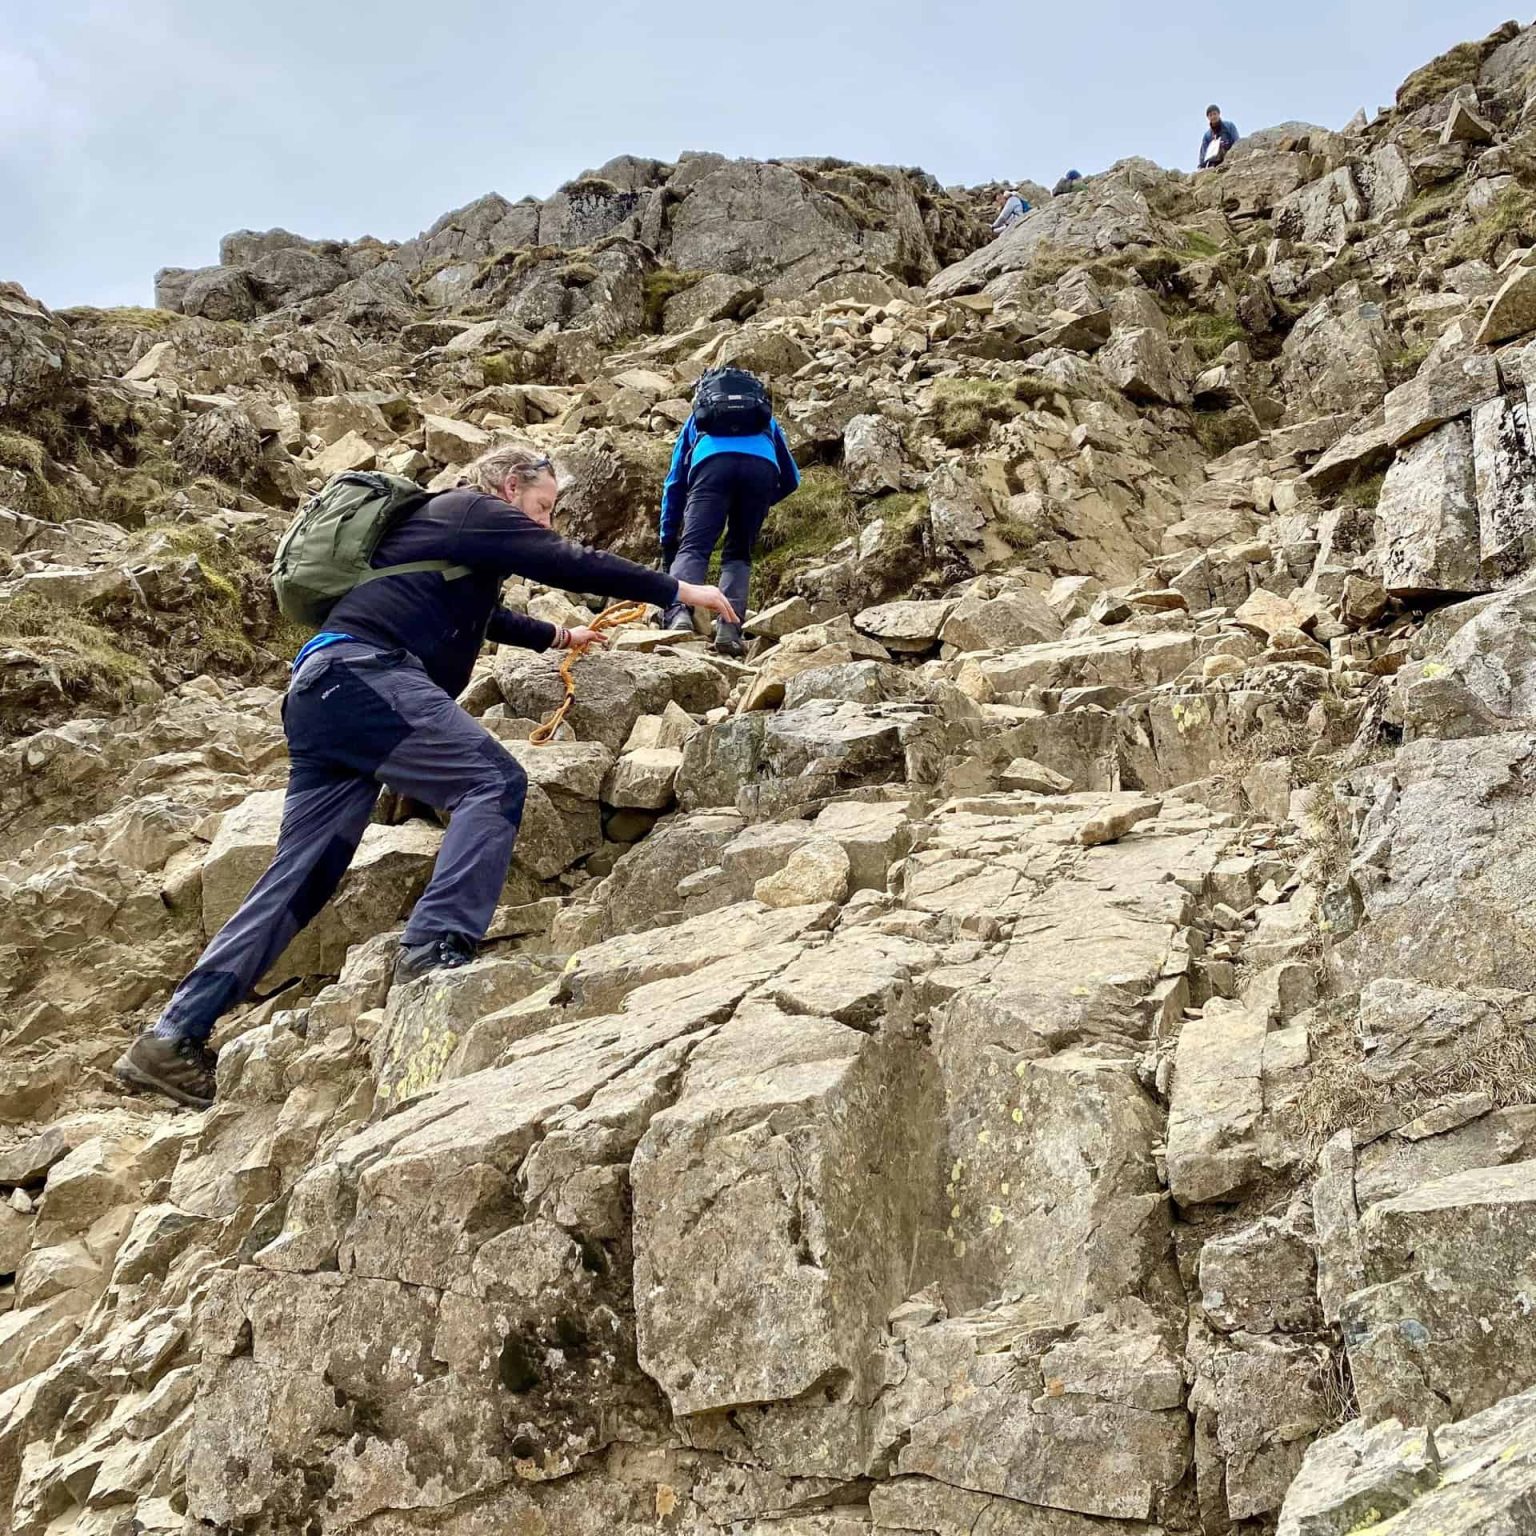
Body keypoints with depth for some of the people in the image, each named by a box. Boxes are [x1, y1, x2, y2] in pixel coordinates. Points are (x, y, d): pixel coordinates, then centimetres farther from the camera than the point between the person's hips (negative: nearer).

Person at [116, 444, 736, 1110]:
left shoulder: (454, 532, 34)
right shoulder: (474, 510, 7)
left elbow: (488, 616, 52)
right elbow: (573, 564, 0)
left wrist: (558, 636, 66)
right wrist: (682, 591, 7)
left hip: (318, 692, 9)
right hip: (360, 671, -9)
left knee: (299, 880, 4)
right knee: (493, 781, -16)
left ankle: (172, 1040, 2)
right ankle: (436, 948, -30)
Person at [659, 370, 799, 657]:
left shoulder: (696, 420, 41)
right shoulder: (767, 421, 42)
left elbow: (674, 482, 37)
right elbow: (791, 479, 39)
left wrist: (668, 539, 41)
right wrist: (758, 504, 55)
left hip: (713, 460, -1)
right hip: (761, 463, 1)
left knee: (693, 548, -6)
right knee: (739, 553, 11)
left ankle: (678, 612, -35)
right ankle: (729, 626, -11)